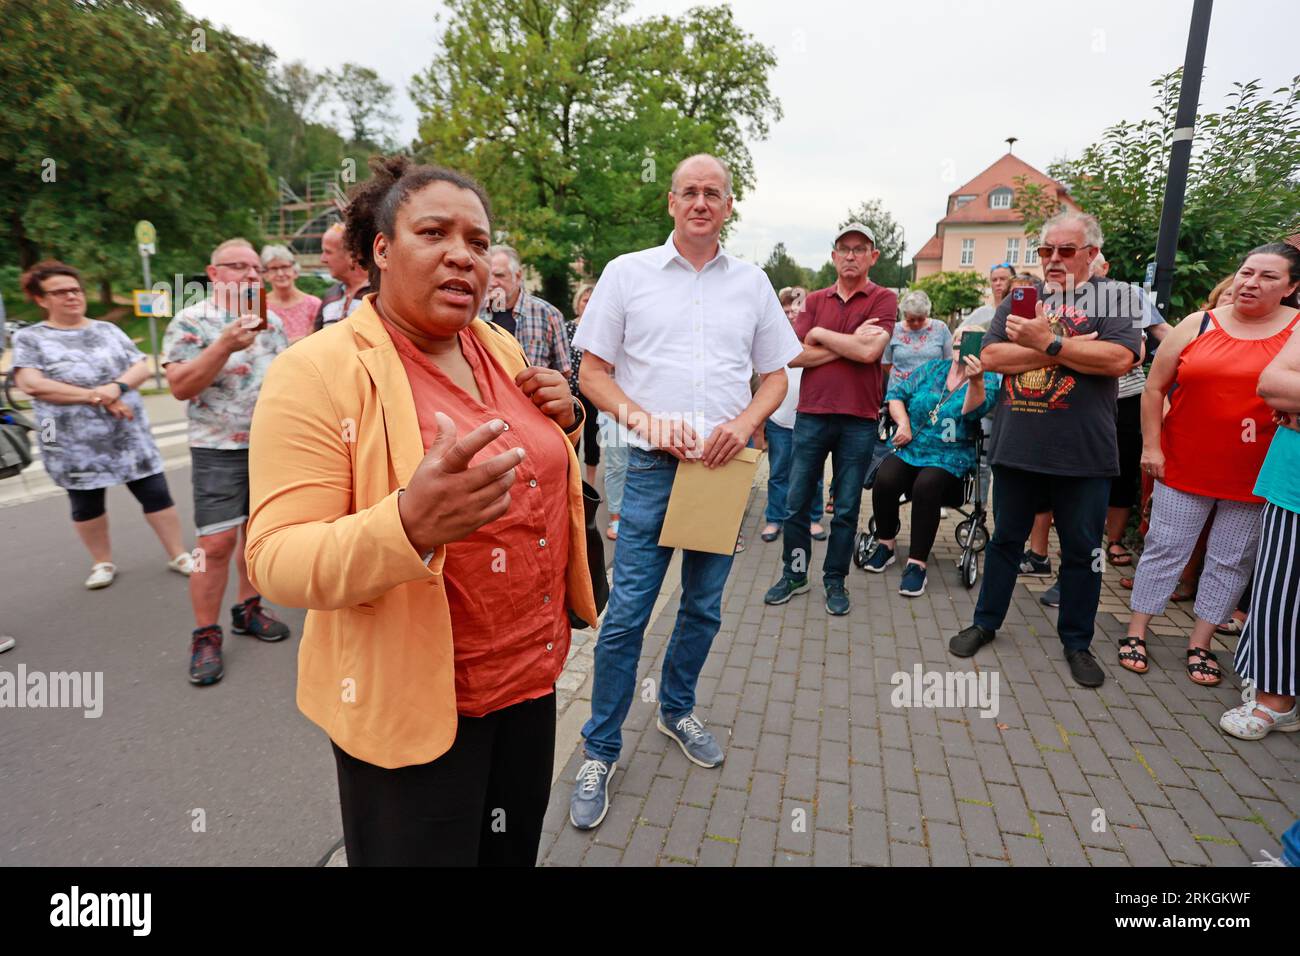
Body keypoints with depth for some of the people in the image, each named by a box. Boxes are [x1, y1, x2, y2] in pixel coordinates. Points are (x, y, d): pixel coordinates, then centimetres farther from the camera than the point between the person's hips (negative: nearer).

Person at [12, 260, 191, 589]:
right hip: (75, 444, -1)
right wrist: (95, 396, -17)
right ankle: (103, 563, 26)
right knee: (86, 505, 10)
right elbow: (31, 384, -12)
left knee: (156, 494, 1)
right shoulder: (29, 338, 1)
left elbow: (142, 366, 3)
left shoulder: (108, 330, 11)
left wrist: (117, 386, -18)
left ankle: (178, 555, 9)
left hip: (128, 435, 2)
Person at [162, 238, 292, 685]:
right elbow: (180, 387, -15)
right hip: (219, 449, -5)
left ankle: (247, 608, 28)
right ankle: (205, 635, 8)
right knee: (217, 543, -5)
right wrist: (225, 346, -25)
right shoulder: (191, 321, -7)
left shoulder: (271, 321, 10)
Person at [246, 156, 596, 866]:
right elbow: (278, 561, -20)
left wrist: (562, 421, -6)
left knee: (515, 851, 25)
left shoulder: (501, 349, 4)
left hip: (532, 672, 6)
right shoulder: (318, 371, -16)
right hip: (410, 698, -6)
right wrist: (408, 526, -39)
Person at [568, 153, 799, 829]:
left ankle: (676, 710, 38)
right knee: (626, 615, -2)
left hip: (723, 466, 3)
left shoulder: (752, 283, 10)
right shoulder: (627, 273, 3)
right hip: (653, 467, -3)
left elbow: (776, 376, 12)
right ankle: (600, 752, 17)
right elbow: (592, 372, 2)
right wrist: (646, 421, -14)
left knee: (703, 608, 14)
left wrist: (743, 424, -8)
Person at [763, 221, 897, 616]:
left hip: (859, 420, -2)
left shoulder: (883, 299, 2)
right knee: (796, 502, 7)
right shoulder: (815, 301, 10)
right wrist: (850, 342, -9)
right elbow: (795, 356, -3)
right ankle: (794, 574, 23)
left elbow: (870, 351, -16)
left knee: (846, 509, 8)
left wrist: (821, 334, -5)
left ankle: (835, 580, 22)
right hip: (812, 415, 2)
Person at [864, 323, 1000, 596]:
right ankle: (885, 545, -3)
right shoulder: (933, 368, 13)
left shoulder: (987, 379, 2)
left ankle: (916, 565, -22)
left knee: (926, 487, -33)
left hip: (950, 457, -3)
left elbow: (974, 409, -20)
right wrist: (903, 424, -7)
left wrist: (975, 380, -40)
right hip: (909, 448, 3)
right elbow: (897, 393, 9)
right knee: (884, 480, -26)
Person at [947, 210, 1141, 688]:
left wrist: (1048, 343, -17)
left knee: (1082, 550, 10)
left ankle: (1077, 641, 27)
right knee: (1005, 540, 14)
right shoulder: (1019, 299, 10)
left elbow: (1119, 359, -15)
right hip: (1016, 447, 2)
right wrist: (1069, 349, -12)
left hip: (1082, 452, -2)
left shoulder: (1112, 297, 1)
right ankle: (985, 622, 28)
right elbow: (991, 357, -4)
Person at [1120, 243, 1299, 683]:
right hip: (1185, 466, 0)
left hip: (1256, 477, 1)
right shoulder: (1198, 325, 1)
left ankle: (1200, 644, 23)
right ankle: (1136, 633, 15)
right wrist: (1151, 445, -2)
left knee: (1231, 562, 9)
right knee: (1165, 549, 5)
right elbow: (1154, 387, 2)